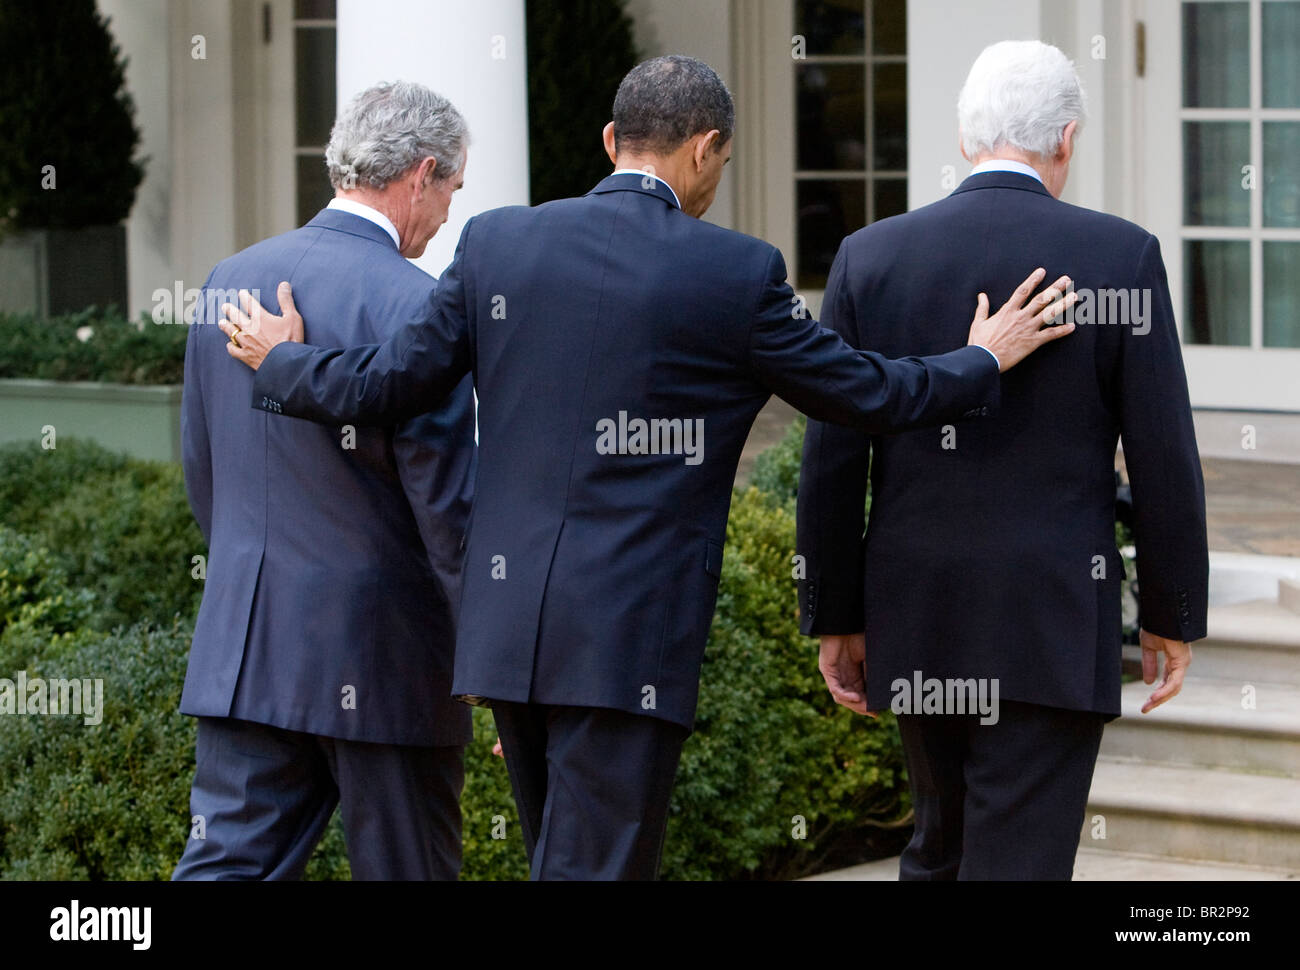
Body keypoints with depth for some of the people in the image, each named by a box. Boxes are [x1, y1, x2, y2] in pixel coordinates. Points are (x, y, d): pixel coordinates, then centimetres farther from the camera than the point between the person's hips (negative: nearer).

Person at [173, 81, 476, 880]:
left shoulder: (230, 282, 7)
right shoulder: (411, 304, -15)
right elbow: (449, 501, -15)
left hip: (243, 647, 6)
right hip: (382, 661, -6)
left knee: (228, 859, 4)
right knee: (405, 870, 7)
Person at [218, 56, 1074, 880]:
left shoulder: (498, 242, 4)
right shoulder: (737, 272, -6)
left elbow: (392, 383, 7)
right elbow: (860, 392, 3)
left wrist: (279, 364, 27)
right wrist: (982, 362, 21)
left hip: (509, 628, 5)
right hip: (632, 642, -5)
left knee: (570, 861, 19)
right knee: (597, 866, -2)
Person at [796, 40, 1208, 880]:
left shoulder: (871, 257, 0)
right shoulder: (1119, 256, -7)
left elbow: (832, 463, 0)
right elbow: (1164, 457, -6)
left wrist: (835, 620, 9)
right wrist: (1173, 615, 5)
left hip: (918, 622, 4)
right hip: (1053, 626, -4)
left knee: (945, 847, 22)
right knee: (1018, 863, -3)